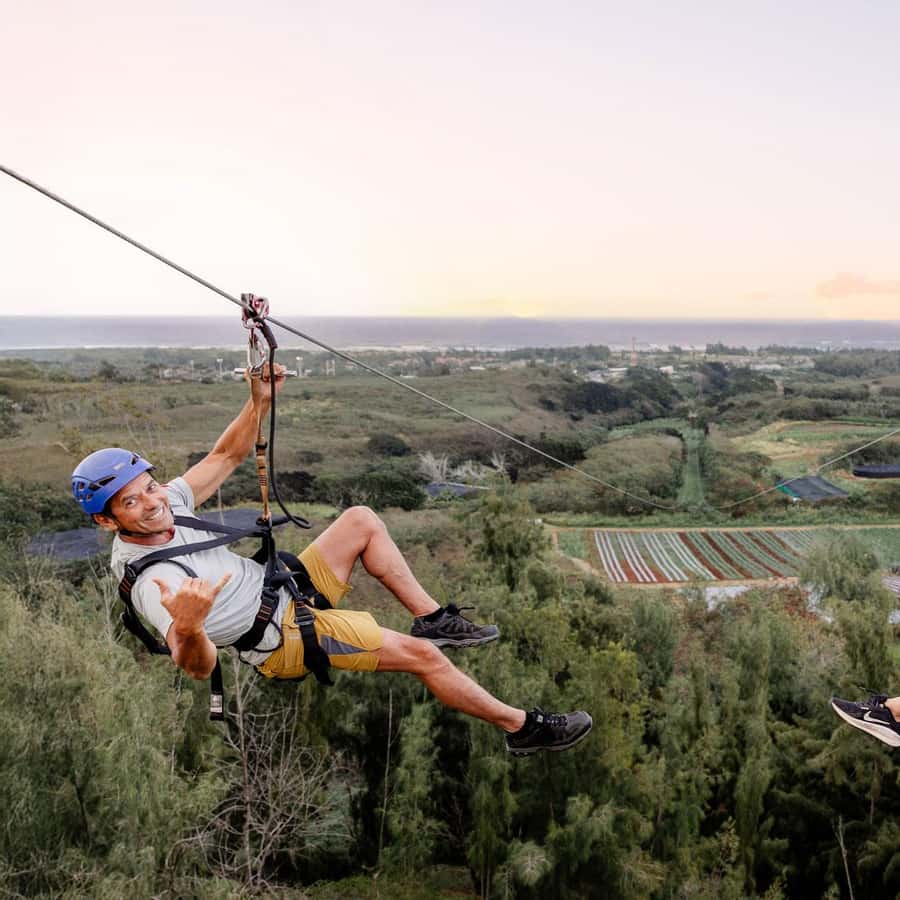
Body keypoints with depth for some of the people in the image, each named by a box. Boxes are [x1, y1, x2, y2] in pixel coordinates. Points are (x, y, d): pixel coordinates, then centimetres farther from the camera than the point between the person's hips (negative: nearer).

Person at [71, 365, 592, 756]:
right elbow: (199, 667, -41)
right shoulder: (150, 582, -30)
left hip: (285, 591, 9)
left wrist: (260, 402, -12)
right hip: (288, 641, -9)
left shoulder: (168, 505, -6)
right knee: (422, 656, -10)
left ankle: (431, 617, 15)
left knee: (361, 520, 9)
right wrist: (187, 629, -64)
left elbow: (226, 457, 4)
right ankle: (523, 727, 10)